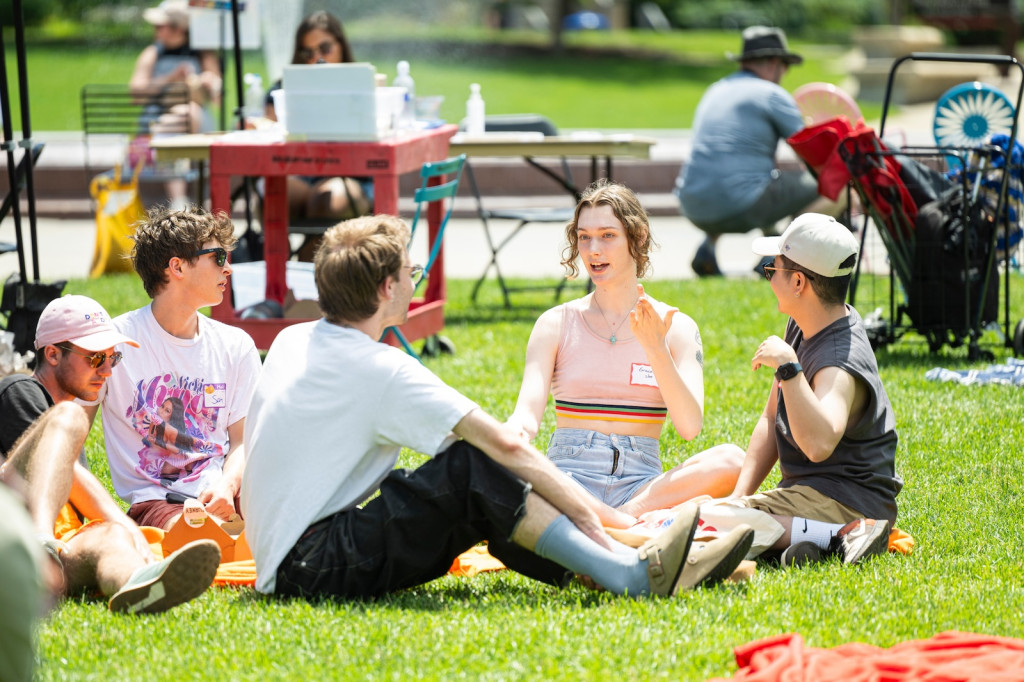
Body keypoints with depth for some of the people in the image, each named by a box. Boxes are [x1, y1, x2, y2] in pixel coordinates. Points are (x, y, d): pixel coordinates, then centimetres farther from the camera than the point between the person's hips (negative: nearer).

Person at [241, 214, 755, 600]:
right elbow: (503, 443, -18)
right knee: (472, 469, -18)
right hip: (311, 570, -9)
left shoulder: (291, 341, 12)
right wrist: (584, 509, -12)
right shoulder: (380, 369, -15)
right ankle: (629, 575, -22)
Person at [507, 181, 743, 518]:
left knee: (730, 463, -30)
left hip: (640, 484, 1)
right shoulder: (557, 324, 9)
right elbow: (528, 412, -5)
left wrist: (655, 349, -17)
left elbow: (689, 426, -5)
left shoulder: (677, 328, 8)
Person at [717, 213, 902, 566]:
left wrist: (788, 366, -36)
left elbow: (819, 444, -40)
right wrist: (740, 495, 5)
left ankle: (836, 535, -26)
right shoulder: (802, 327, 10)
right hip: (807, 492, 11)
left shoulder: (839, 360, -23)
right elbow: (772, 420, 16)